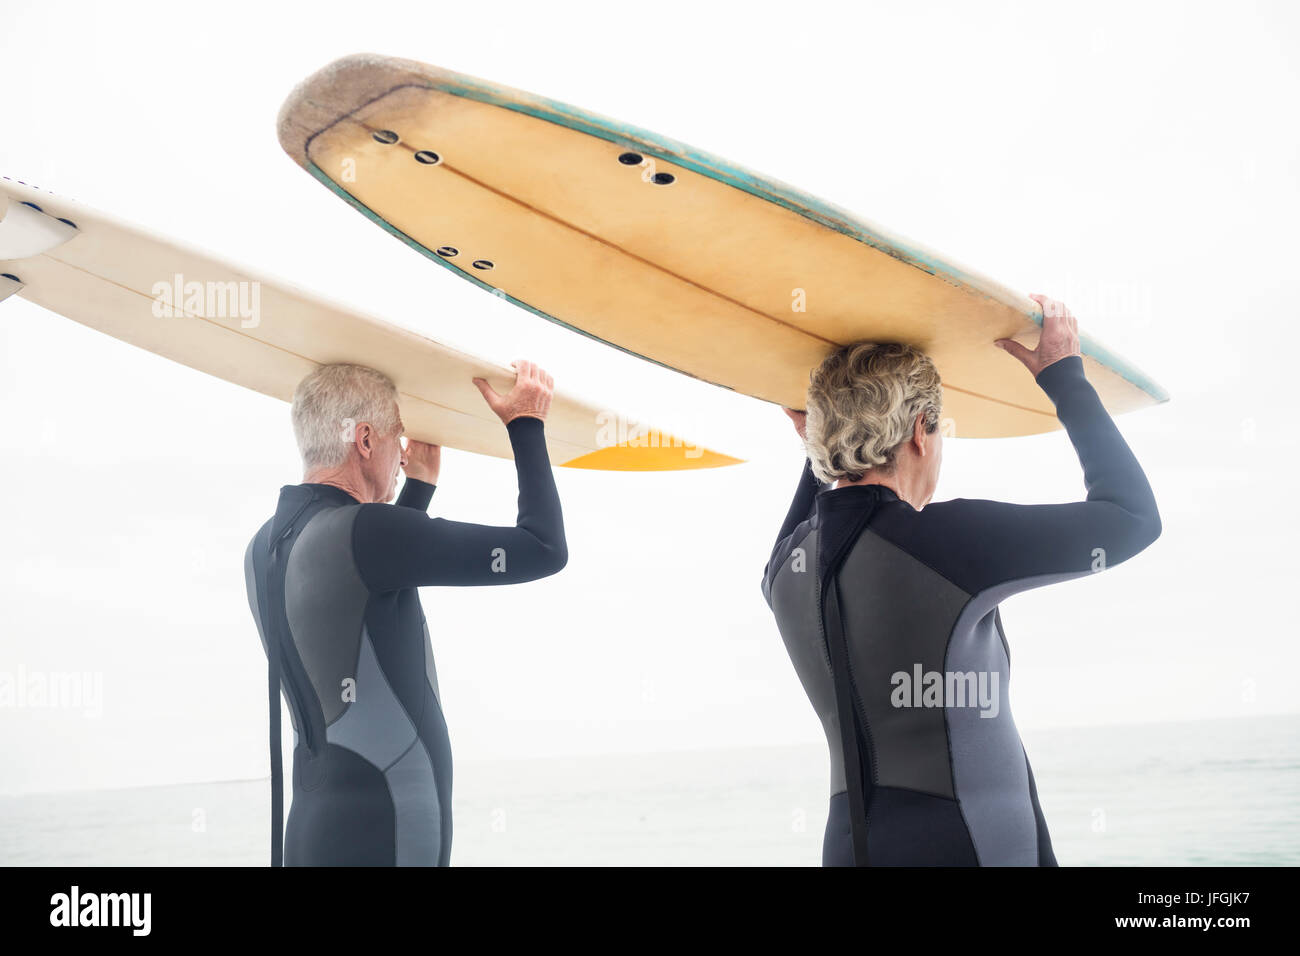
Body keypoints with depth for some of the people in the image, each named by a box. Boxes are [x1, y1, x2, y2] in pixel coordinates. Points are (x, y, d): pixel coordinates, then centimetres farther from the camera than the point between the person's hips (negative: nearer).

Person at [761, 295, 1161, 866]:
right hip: (968, 847, -6)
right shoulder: (951, 540, -16)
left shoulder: (790, 564, 3)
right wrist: (1064, 375, 4)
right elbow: (1132, 517, -5)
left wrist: (819, 454, 28)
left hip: (849, 844, 7)